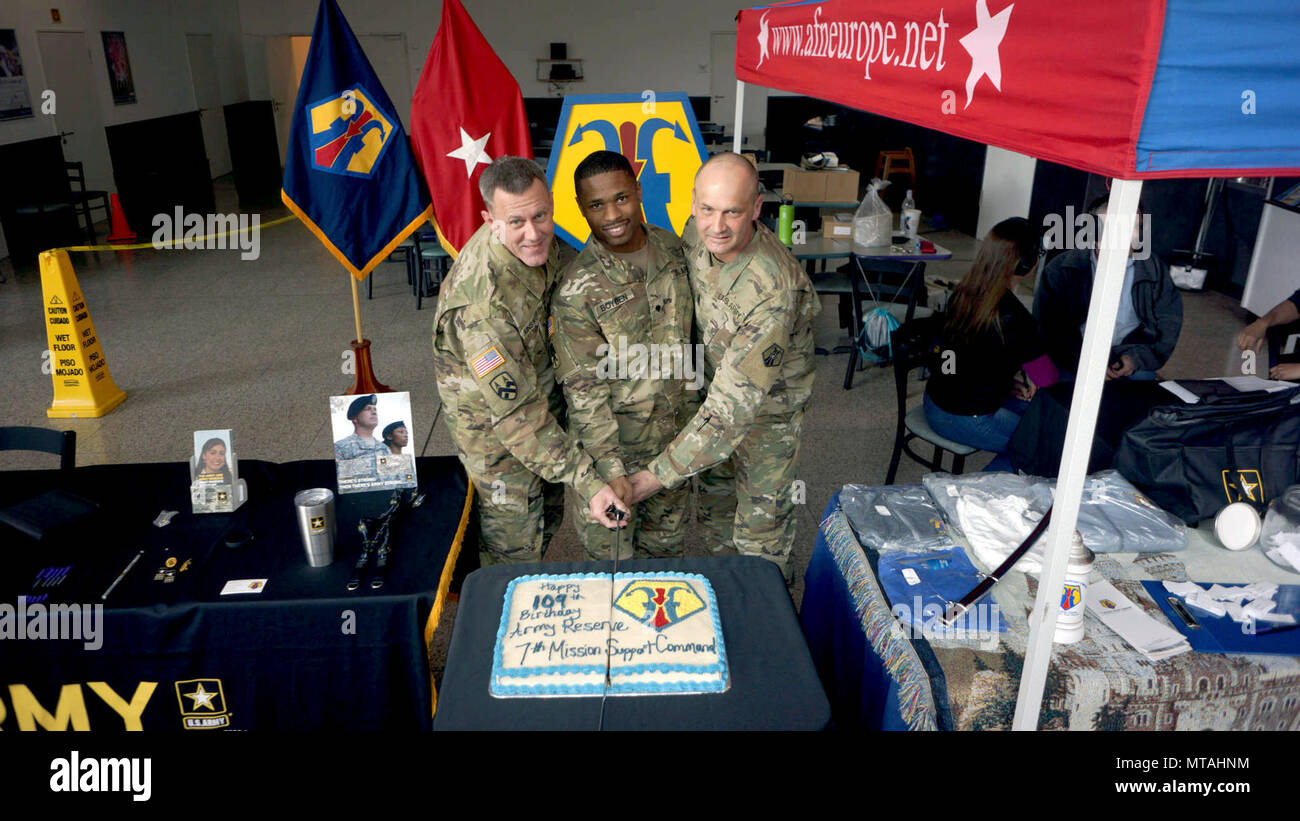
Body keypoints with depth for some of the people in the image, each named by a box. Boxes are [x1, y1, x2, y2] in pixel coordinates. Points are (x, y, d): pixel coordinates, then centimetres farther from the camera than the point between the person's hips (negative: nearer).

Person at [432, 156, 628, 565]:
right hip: (494, 423, -8)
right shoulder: (483, 304, -39)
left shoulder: (537, 242, -14)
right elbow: (517, 416, -34)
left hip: (542, 395, 8)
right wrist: (587, 481, -33)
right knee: (514, 551, 10)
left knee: (547, 519, 26)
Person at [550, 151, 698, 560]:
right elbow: (584, 391, -19)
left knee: (666, 545, 24)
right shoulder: (576, 291, -22)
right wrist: (610, 468, -22)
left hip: (678, 433, 5)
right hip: (612, 439, -5)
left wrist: (698, 407, 13)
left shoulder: (673, 249, -4)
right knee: (610, 555, 12)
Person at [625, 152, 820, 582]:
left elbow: (735, 404, -40)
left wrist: (659, 474, -40)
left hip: (768, 406, -6)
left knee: (761, 521, 12)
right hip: (712, 384, 6)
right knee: (713, 497, 25)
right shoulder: (698, 231, -18)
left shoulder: (775, 290, -40)